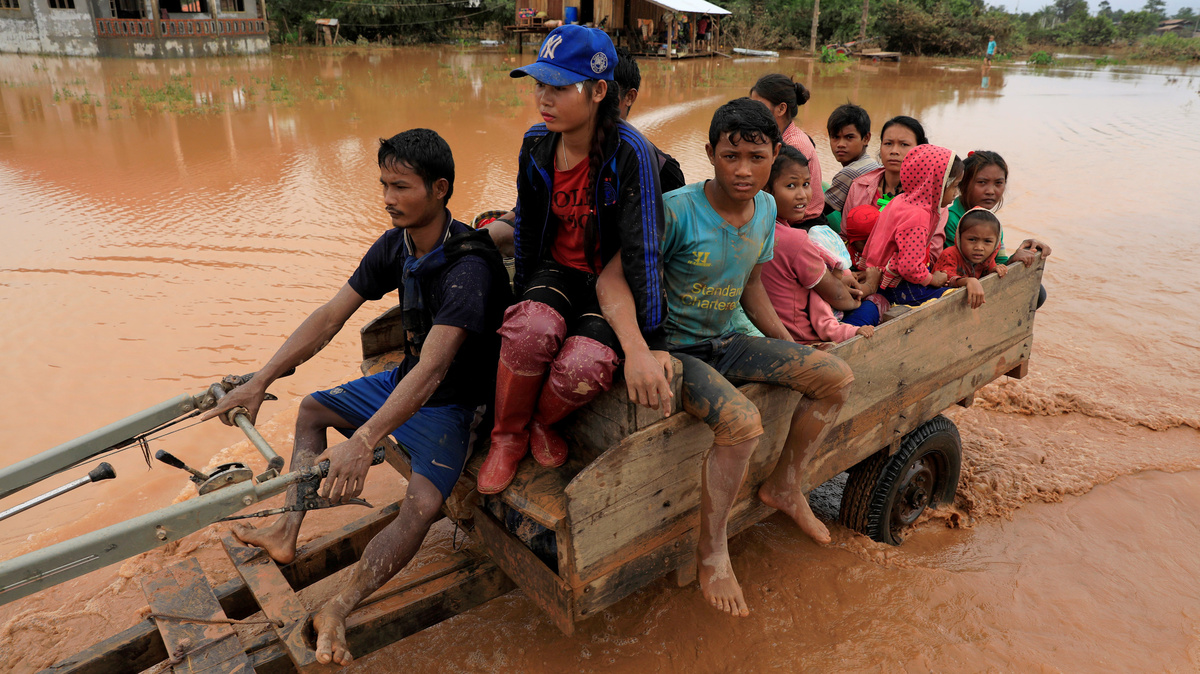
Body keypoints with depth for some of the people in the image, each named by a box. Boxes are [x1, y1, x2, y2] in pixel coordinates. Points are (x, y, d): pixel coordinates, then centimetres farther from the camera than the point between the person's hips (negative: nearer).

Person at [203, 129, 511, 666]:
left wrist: (362, 442, -50)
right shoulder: (394, 246, -7)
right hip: (404, 381, 8)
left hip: (452, 401, -8)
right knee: (313, 409, 16)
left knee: (421, 504, -29)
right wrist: (259, 383, -7)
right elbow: (330, 317, -4)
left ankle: (338, 611, -21)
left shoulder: (468, 268, -32)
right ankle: (287, 533, 13)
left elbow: (431, 369, -41)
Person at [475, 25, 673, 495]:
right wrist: (524, 297, 16)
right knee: (531, 329, -31)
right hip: (558, 270, 4)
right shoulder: (536, 144, -2)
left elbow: (643, 250, -21)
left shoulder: (630, 153, -20)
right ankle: (508, 437, -4)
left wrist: (646, 345, -21)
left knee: (585, 366, -32)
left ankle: (541, 421, 4)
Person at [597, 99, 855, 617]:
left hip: (725, 342, 7)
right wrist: (636, 349, -43)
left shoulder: (764, 208, 3)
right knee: (743, 422, -33)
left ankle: (785, 485, 18)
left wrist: (792, 349, 14)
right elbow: (612, 278, -27)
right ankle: (712, 552, -8)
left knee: (836, 377, -2)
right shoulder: (677, 210, -21)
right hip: (674, 349, -7)